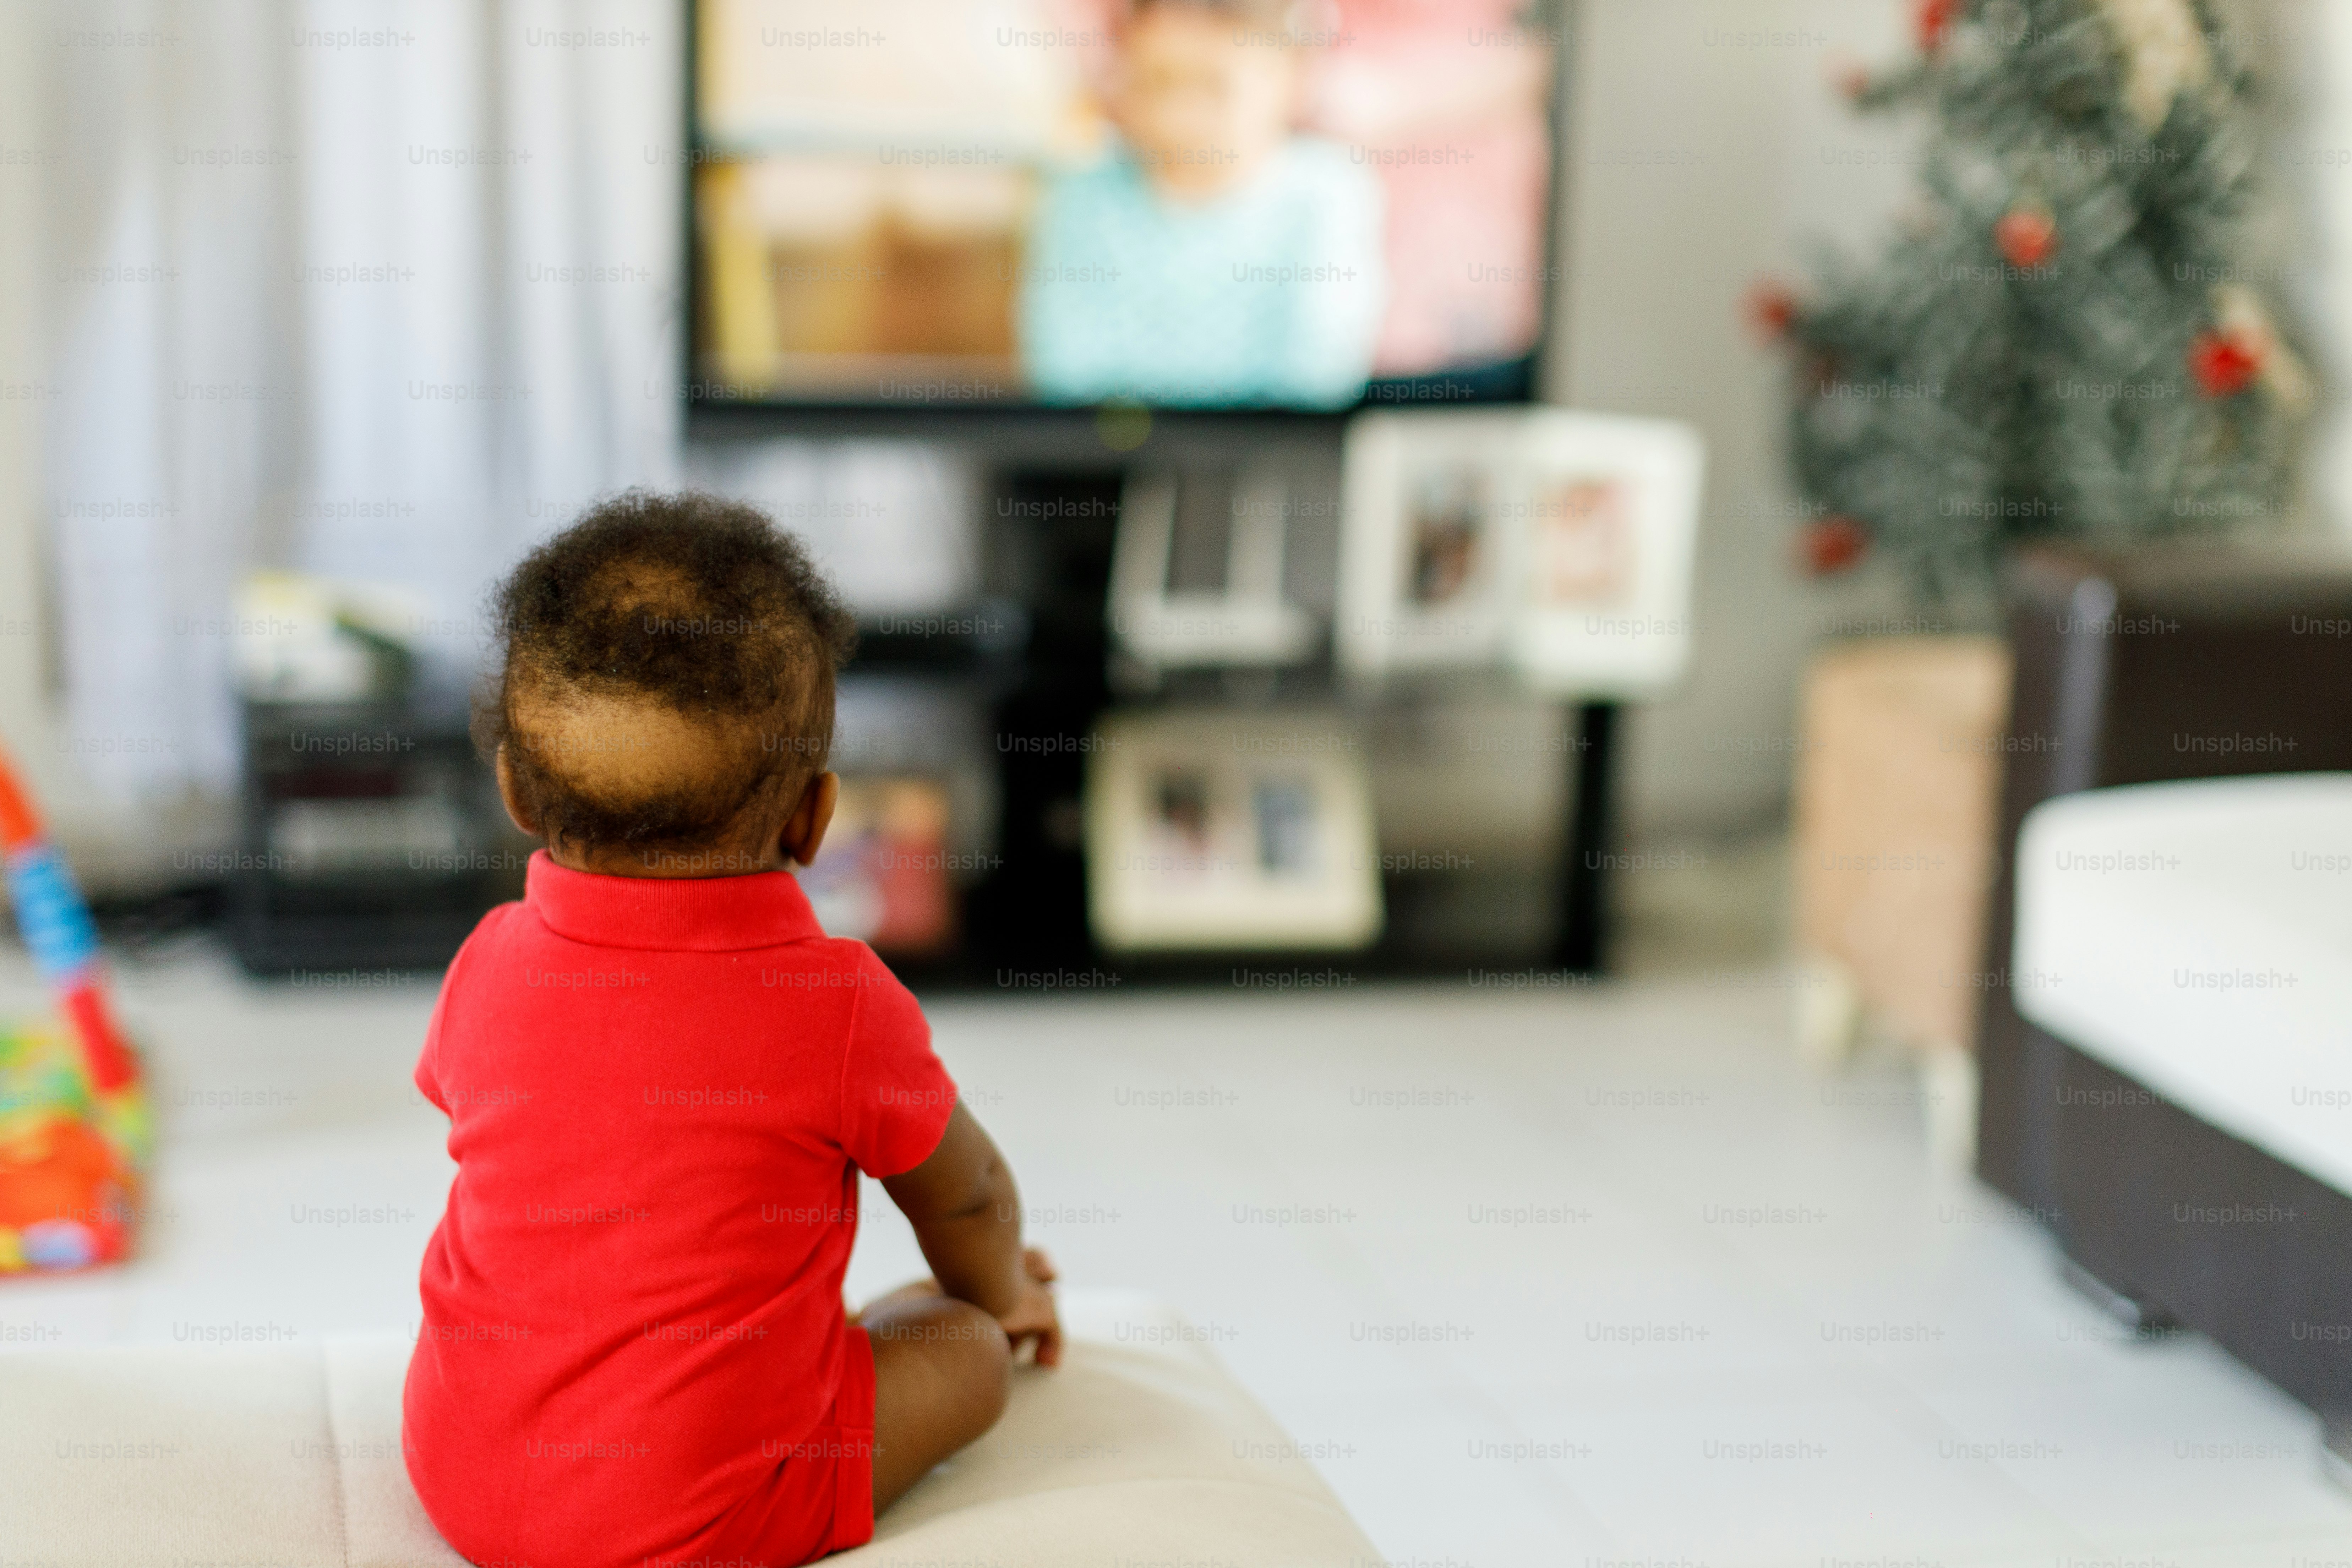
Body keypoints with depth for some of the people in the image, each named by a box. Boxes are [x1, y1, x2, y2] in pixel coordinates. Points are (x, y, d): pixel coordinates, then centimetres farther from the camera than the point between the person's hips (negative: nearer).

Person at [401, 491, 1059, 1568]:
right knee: (964, 1345, 14)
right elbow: (966, 1197, 2)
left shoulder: (488, 965, -6)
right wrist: (1002, 1294, 27)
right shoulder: (843, 1006, -18)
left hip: (459, 1479, 4)